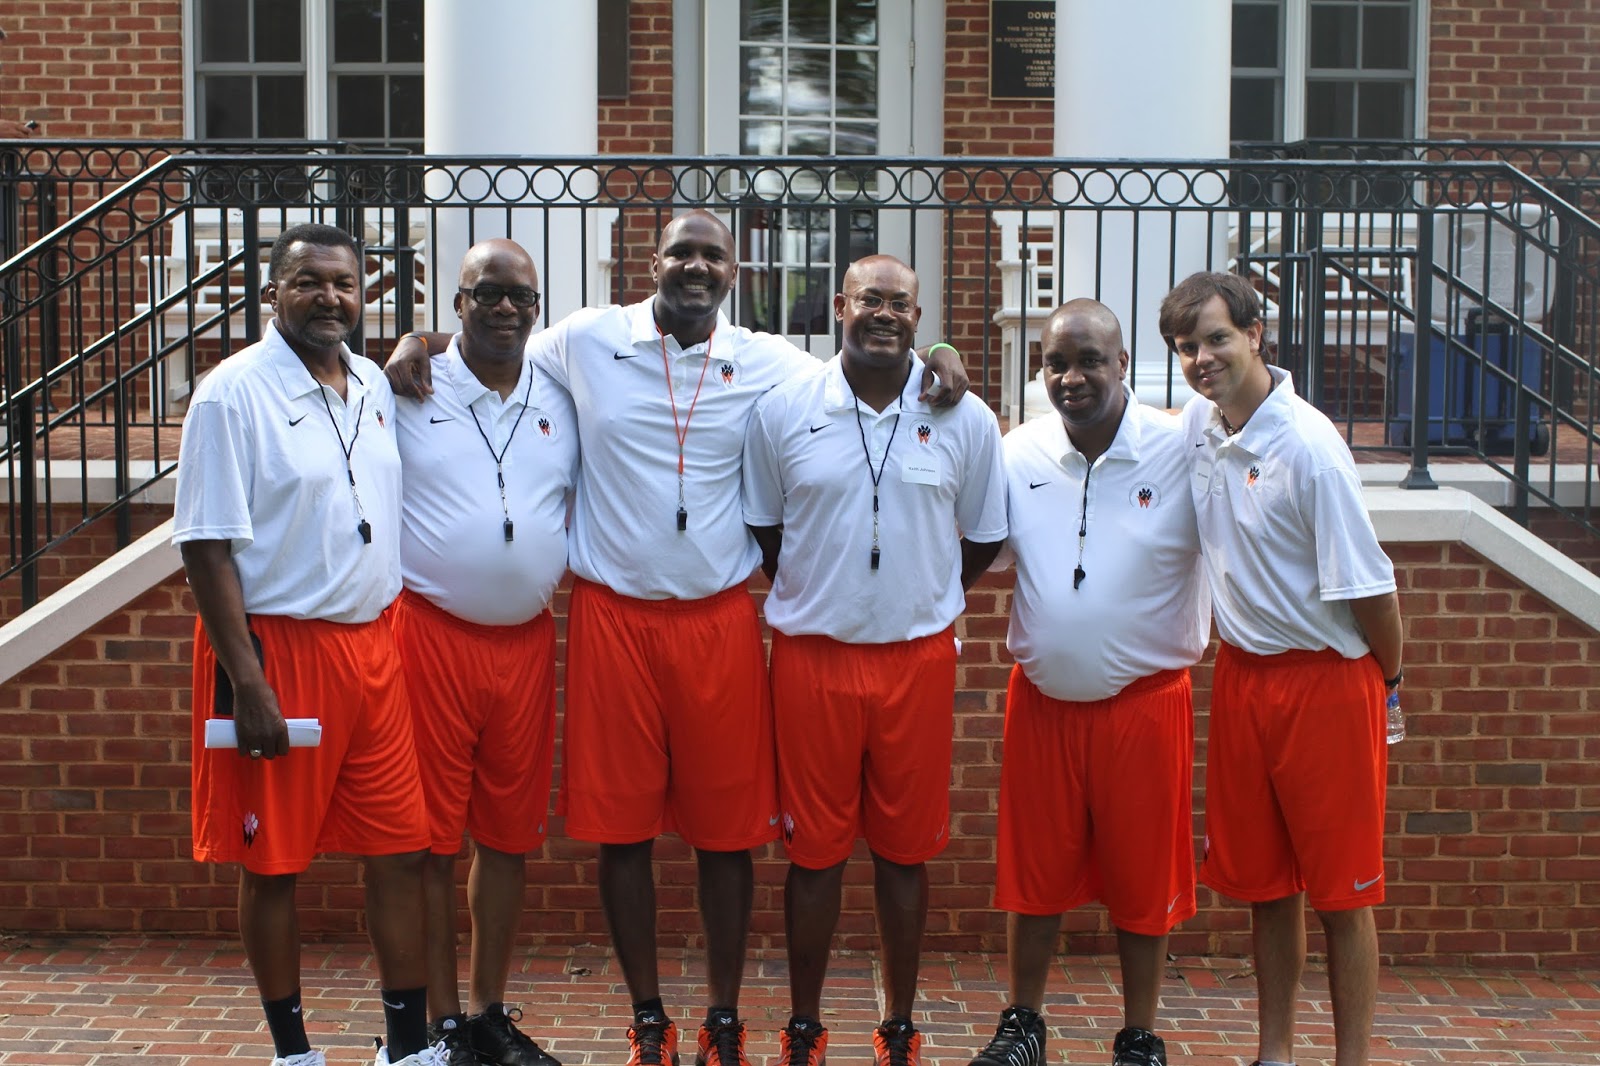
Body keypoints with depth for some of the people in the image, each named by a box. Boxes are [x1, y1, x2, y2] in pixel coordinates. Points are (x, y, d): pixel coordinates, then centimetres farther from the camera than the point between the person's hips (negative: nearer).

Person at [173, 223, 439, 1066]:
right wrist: (246, 680, -18)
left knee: (400, 850, 7)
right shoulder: (233, 394, -9)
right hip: (278, 647, -6)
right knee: (272, 862, 6)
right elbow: (206, 545, -13)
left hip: (373, 645, 6)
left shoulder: (374, 386, 10)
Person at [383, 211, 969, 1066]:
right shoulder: (585, 341, 2)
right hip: (612, 616, 0)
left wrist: (936, 360, -4)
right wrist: (419, 341, -2)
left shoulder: (768, 363, 3)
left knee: (726, 828, 6)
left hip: (720, 620, 0)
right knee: (621, 824, 5)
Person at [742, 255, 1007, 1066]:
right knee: (813, 850, 6)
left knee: (904, 852, 9)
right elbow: (760, 529, 10)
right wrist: (809, 597, 7)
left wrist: (927, 601, 8)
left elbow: (982, 537, 11)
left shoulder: (966, 420, 1)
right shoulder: (782, 411, 0)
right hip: (811, 656, 0)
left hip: (917, 658, 1)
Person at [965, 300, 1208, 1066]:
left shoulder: (1183, 451, -11)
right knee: (1033, 869, 13)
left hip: (1144, 700, -2)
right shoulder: (1020, 451, -1)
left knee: (1142, 880, 10)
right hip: (1042, 700, 3)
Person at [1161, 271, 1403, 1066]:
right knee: (1263, 882, 14)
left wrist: (1387, 682, -2)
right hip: (1241, 674, 6)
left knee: (1341, 892, 4)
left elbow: (1368, 587, -14)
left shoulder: (1308, 446, -20)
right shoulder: (1197, 424, 0)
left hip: (1324, 680, -6)